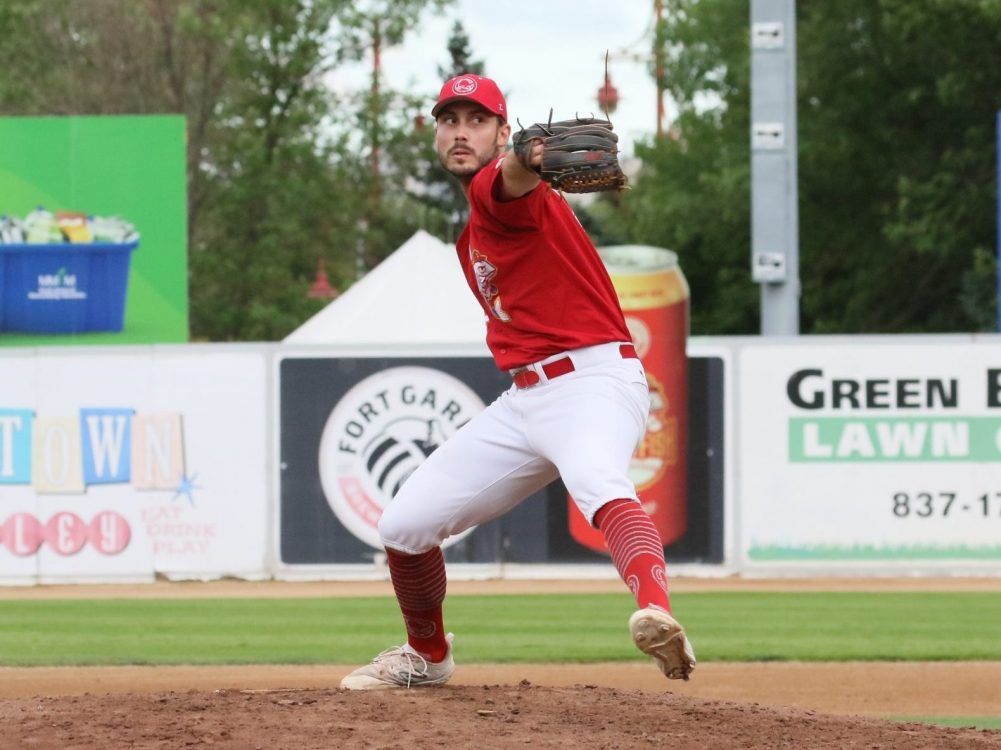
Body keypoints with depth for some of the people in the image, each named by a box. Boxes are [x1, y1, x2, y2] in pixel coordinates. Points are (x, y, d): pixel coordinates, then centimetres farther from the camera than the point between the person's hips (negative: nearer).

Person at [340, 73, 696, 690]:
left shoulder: (497, 193, -9)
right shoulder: (472, 227, 19)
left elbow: (512, 182, -37)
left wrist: (525, 163, -58)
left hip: (594, 380, -9)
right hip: (523, 398, 9)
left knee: (600, 485, -40)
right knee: (404, 524, 10)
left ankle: (658, 615, -64)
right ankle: (427, 657, 33)